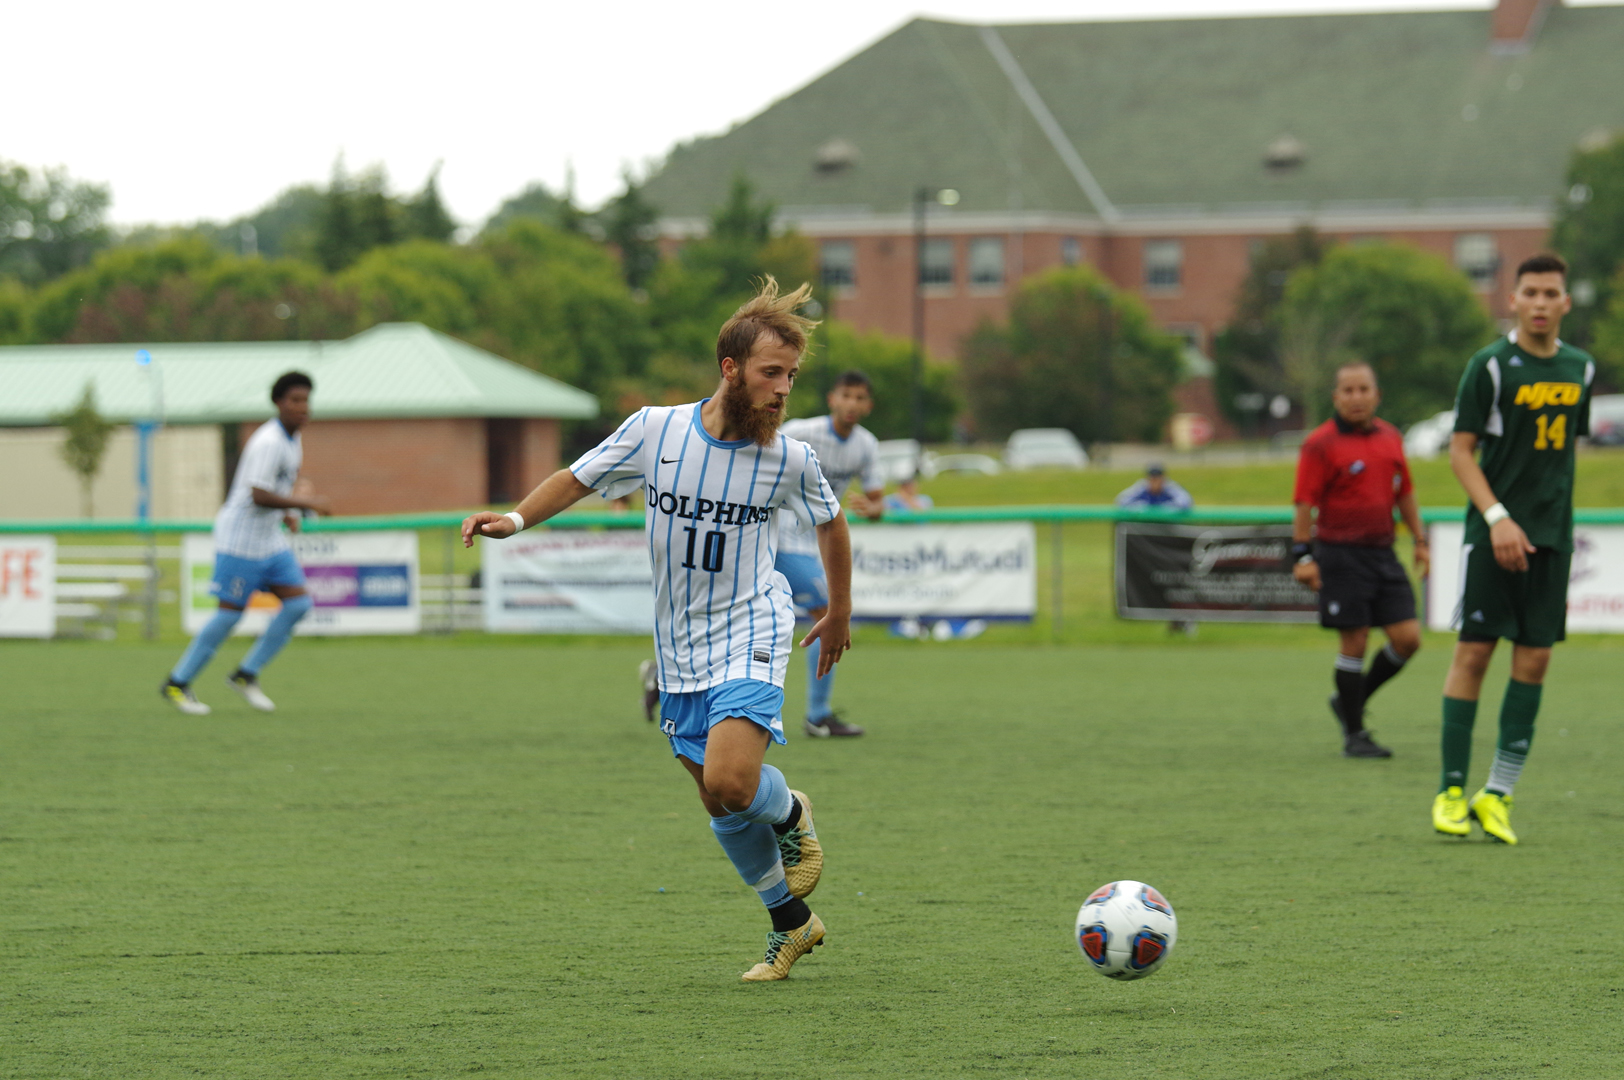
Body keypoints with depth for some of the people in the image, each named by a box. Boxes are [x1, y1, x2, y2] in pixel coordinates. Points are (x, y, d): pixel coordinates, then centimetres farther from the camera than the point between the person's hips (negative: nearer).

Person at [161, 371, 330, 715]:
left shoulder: (292, 441, 11)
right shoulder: (268, 443, -20)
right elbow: (259, 496, -27)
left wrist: (288, 513, 10)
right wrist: (306, 504, -21)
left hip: (270, 540, 9)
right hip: (241, 541, -9)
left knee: (298, 603, -1)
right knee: (230, 612, -6)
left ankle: (246, 675, 7)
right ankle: (177, 684, 6)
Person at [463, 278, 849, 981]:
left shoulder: (790, 460, -9)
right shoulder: (654, 430, -8)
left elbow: (830, 523, 12)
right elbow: (578, 480, 7)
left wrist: (839, 614, 21)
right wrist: (515, 519, -9)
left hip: (750, 640, -3)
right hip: (679, 652, 3)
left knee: (730, 783, -24)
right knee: (723, 808, 6)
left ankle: (790, 815, 11)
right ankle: (792, 924, 26)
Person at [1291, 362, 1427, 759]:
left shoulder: (1390, 437, 12)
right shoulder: (1320, 444, -6)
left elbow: (1405, 493, 22)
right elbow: (1305, 504, -7)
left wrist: (1419, 540, 18)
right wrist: (1302, 555, -13)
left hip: (1383, 553, 6)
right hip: (1341, 556, -6)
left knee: (1407, 638, 0)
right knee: (1354, 642, -5)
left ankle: (1352, 700, 21)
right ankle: (1354, 734, 6)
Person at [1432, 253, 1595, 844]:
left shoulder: (1580, 368, 11)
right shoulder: (1490, 366, -5)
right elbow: (1460, 450, -6)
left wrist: (1557, 519, 15)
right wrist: (1497, 517, -16)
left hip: (1552, 532, 5)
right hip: (1494, 531, -5)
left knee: (1534, 658, 1)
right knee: (1474, 651, -5)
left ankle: (1497, 794, 6)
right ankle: (1451, 790, 1)